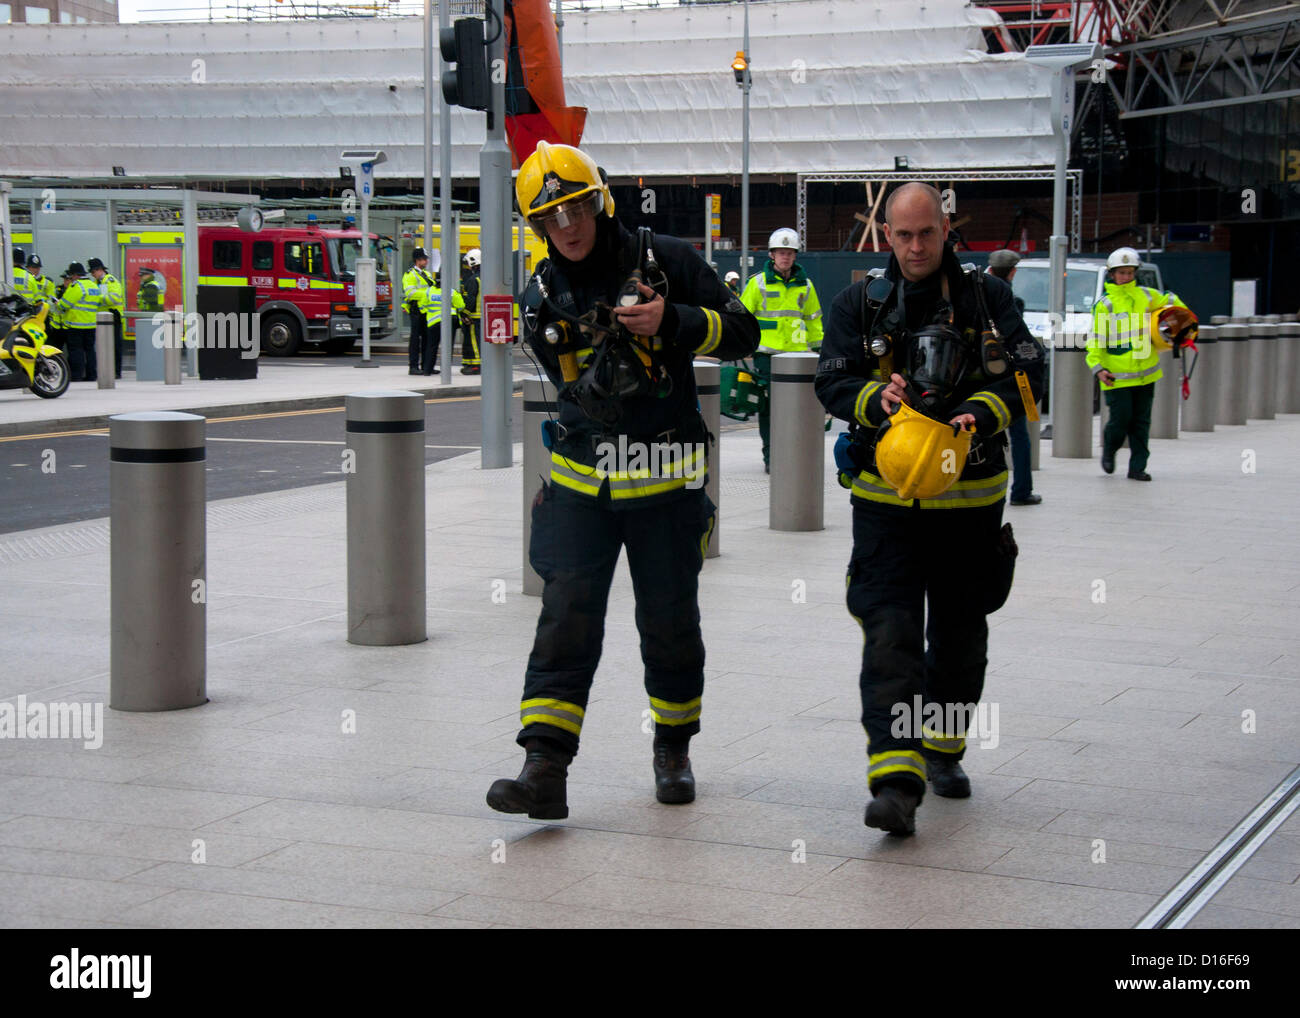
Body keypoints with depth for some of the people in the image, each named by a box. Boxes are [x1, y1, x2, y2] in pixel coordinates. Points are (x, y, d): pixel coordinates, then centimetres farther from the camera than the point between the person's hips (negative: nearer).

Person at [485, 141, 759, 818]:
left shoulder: (664, 260, -3)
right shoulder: (541, 299, 2)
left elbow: (742, 332, -2)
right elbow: (584, 401, -3)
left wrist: (672, 321, -16)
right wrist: (607, 352, -21)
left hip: (665, 481, -1)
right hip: (581, 482, 1)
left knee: (670, 625, 9)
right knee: (564, 622, -8)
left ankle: (674, 750, 30)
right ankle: (544, 771, -10)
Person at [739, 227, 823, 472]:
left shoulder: (805, 285, 11)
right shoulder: (758, 283, 2)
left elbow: (813, 319, 21)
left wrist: (818, 348, 20)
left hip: (797, 352, 2)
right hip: (766, 353, -2)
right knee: (768, 406, -1)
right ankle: (770, 455, 5)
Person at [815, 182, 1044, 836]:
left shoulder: (987, 298, 3)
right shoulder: (859, 305, 4)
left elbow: (1028, 375, -4)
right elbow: (832, 382, -3)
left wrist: (980, 412, -23)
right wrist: (879, 398, -24)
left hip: (969, 501, 2)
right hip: (885, 503, -1)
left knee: (960, 636, 15)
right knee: (890, 636, -13)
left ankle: (943, 749, 37)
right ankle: (895, 781, -19)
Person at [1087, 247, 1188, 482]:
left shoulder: (1145, 295, 7)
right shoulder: (1104, 305, -6)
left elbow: (1170, 301, 26)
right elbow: (1095, 341, -8)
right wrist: (1098, 368, -18)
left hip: (1145, 373, 4)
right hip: (1117, 375, -4)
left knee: (1141, 422, 5)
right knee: (1120, 419, -5)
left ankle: (1137, 467, 11)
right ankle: (1109, 451, 24)